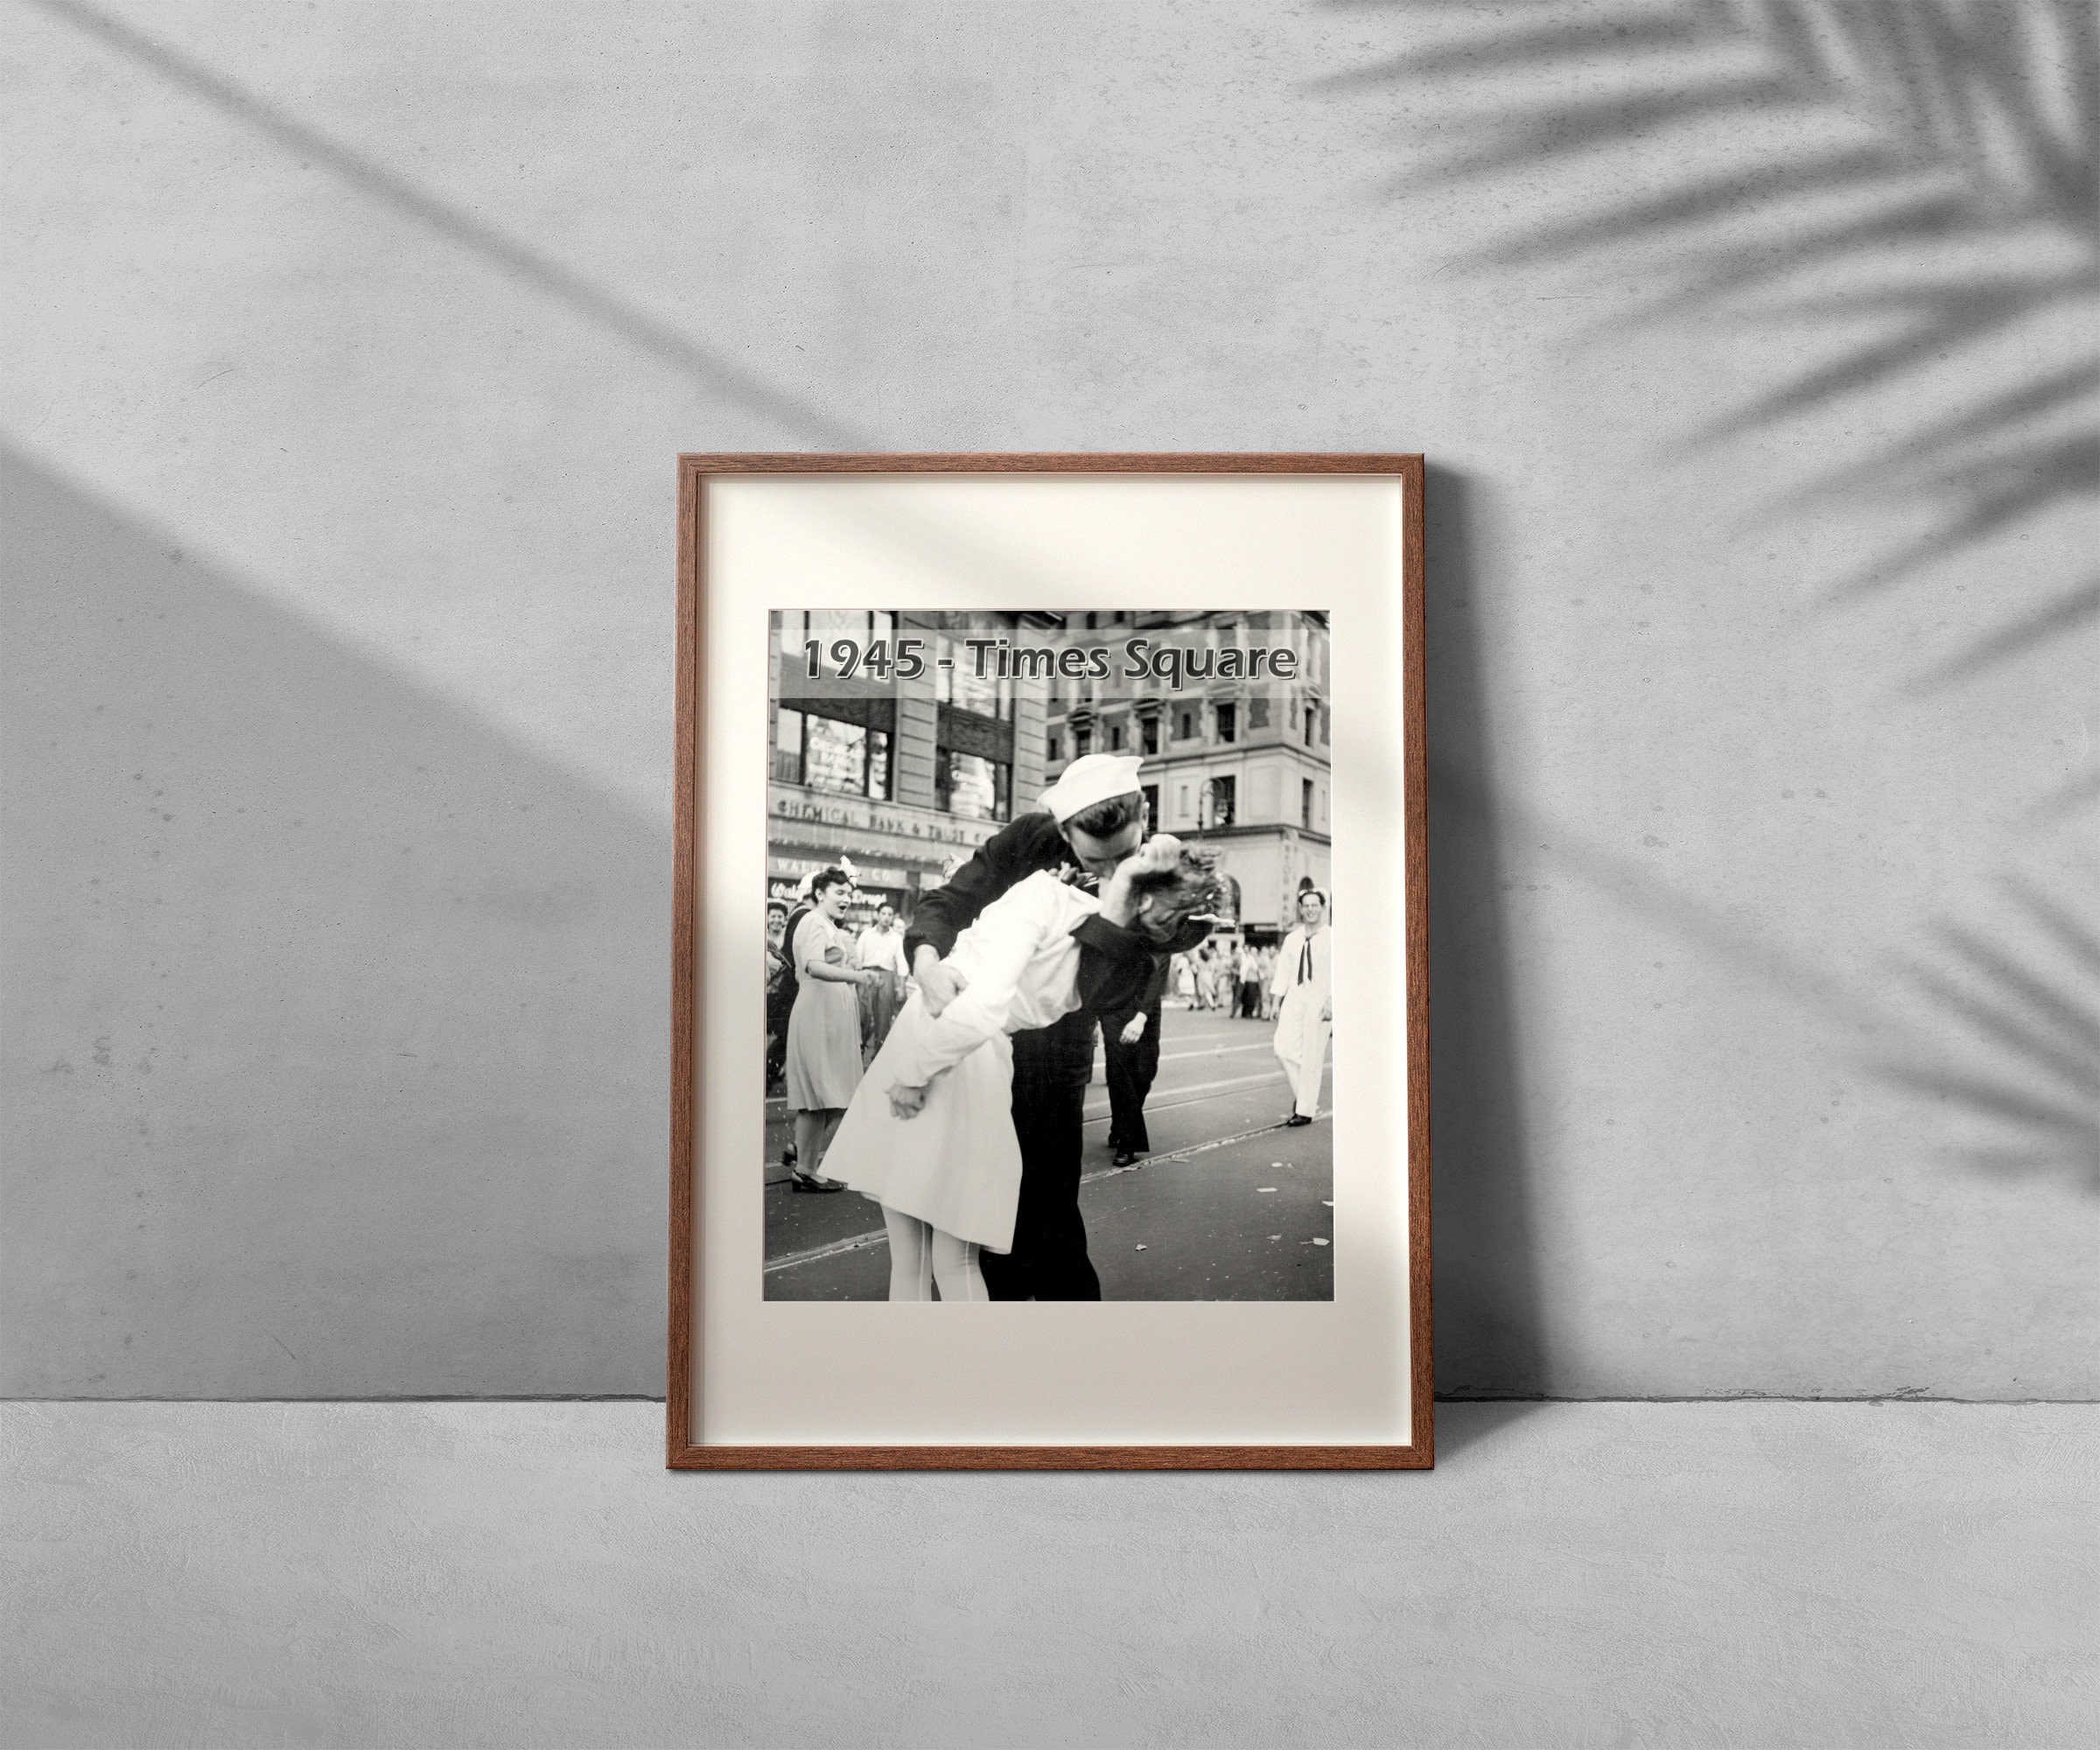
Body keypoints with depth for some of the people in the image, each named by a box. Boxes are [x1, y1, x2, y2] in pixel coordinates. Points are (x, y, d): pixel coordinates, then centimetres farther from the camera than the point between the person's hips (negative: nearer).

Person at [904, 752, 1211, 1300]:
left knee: (1048, 1216, -2)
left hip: (1054, 1061, -1)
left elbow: (1112, 995, -24)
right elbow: (945, 902, -11)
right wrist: (925, 958, -30)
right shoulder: (1029, 840, -12)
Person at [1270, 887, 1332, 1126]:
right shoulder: (1291, 939, 12)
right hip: (1294, 999, 4)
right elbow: (1283, 972, 14)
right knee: (1284, 1048, -8)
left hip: (1320, 1000, -4)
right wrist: (1277, 1003, 9)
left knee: (1311, 1056, -3)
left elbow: (1336, 972, -6)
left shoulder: (1331, 938, -1)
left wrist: (1331, 1002, -15)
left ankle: (1306, 1110, 7)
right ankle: (1303, 1095, 12)